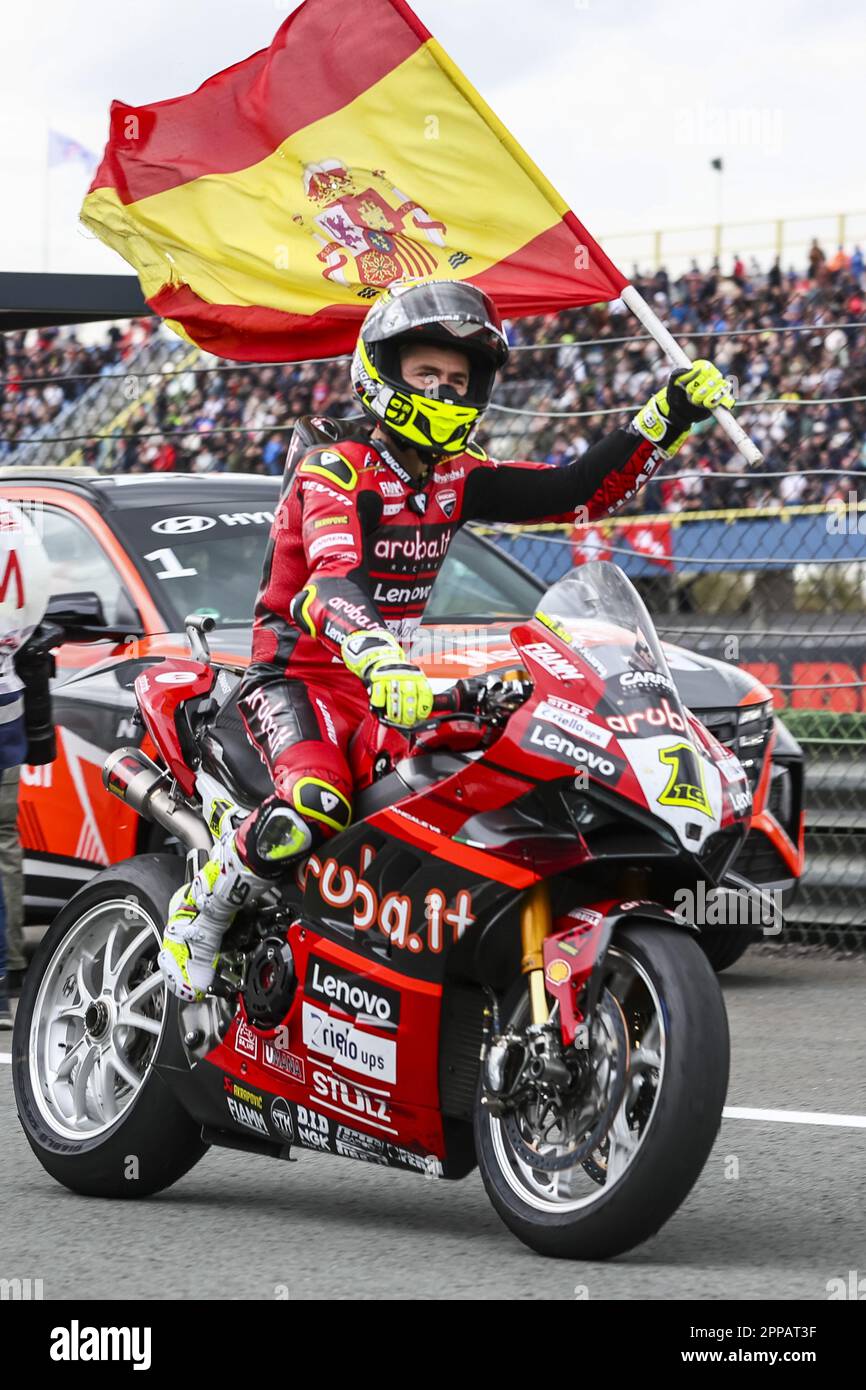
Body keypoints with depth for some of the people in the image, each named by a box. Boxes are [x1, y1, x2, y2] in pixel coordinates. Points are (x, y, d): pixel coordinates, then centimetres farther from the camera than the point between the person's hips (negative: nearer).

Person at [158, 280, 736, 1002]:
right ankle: (200, 912, -9)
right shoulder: (334, 471, -14)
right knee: (315, 807, -35)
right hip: (298, 678, -7)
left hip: (396, 683, 7)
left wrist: (667, 418, -8)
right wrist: (380, 659, -54)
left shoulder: (455, 478, 8)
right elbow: (332, 583, -33)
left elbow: (581, 490, 5)